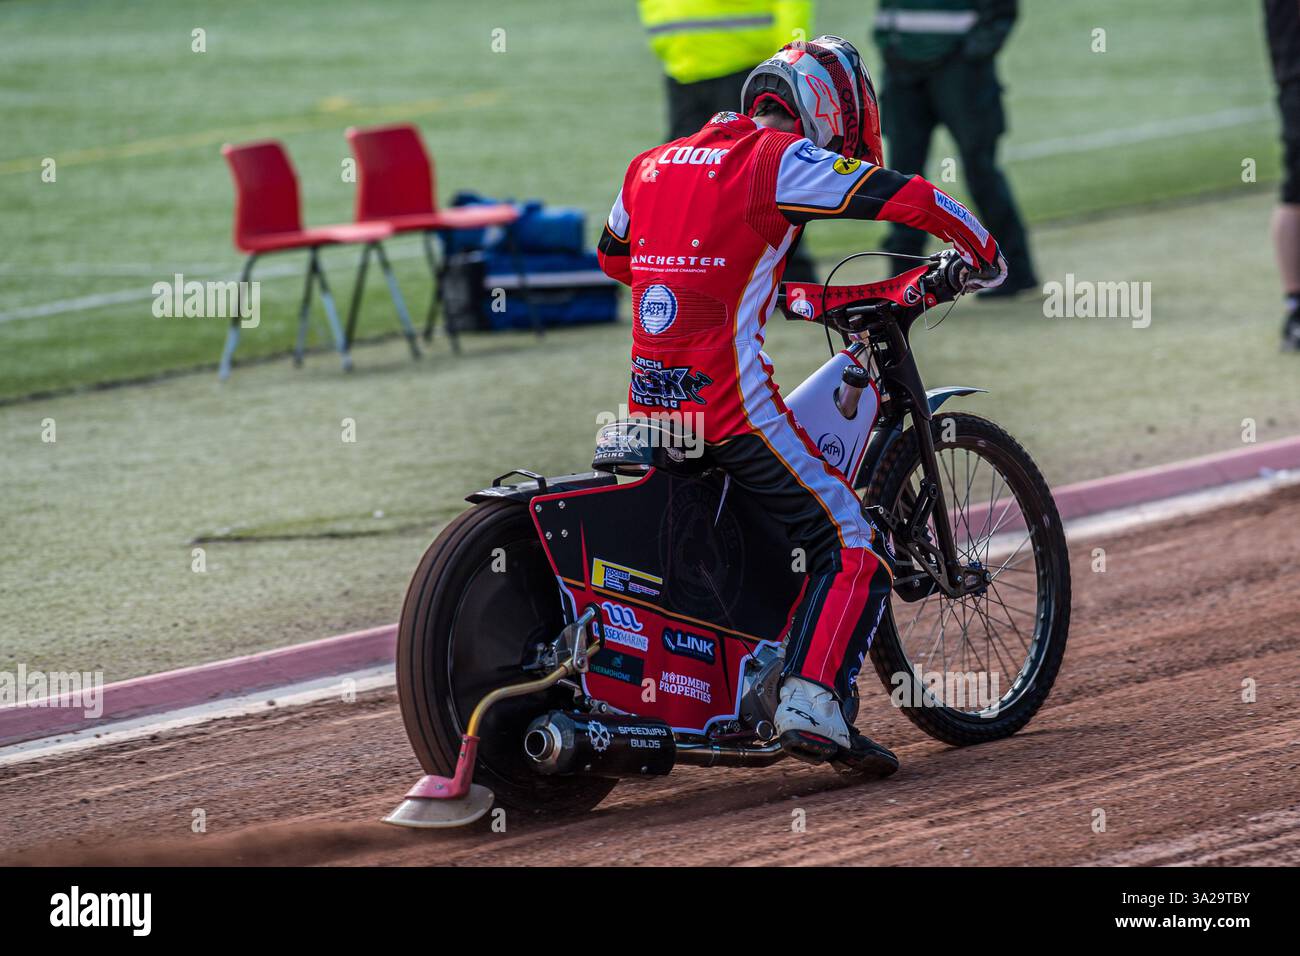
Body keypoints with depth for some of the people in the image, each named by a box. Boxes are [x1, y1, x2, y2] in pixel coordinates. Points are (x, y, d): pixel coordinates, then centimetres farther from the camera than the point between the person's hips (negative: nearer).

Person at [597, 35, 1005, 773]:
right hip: (733, 406, -7)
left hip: (649, 402, 7)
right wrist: (985, 256, 9)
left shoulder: (653, 165, 16)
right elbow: (911, 199, -10)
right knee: (853, 548, -2)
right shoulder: (779, 161, -6)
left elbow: (613, 255, 34)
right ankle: (812, 704, -18)